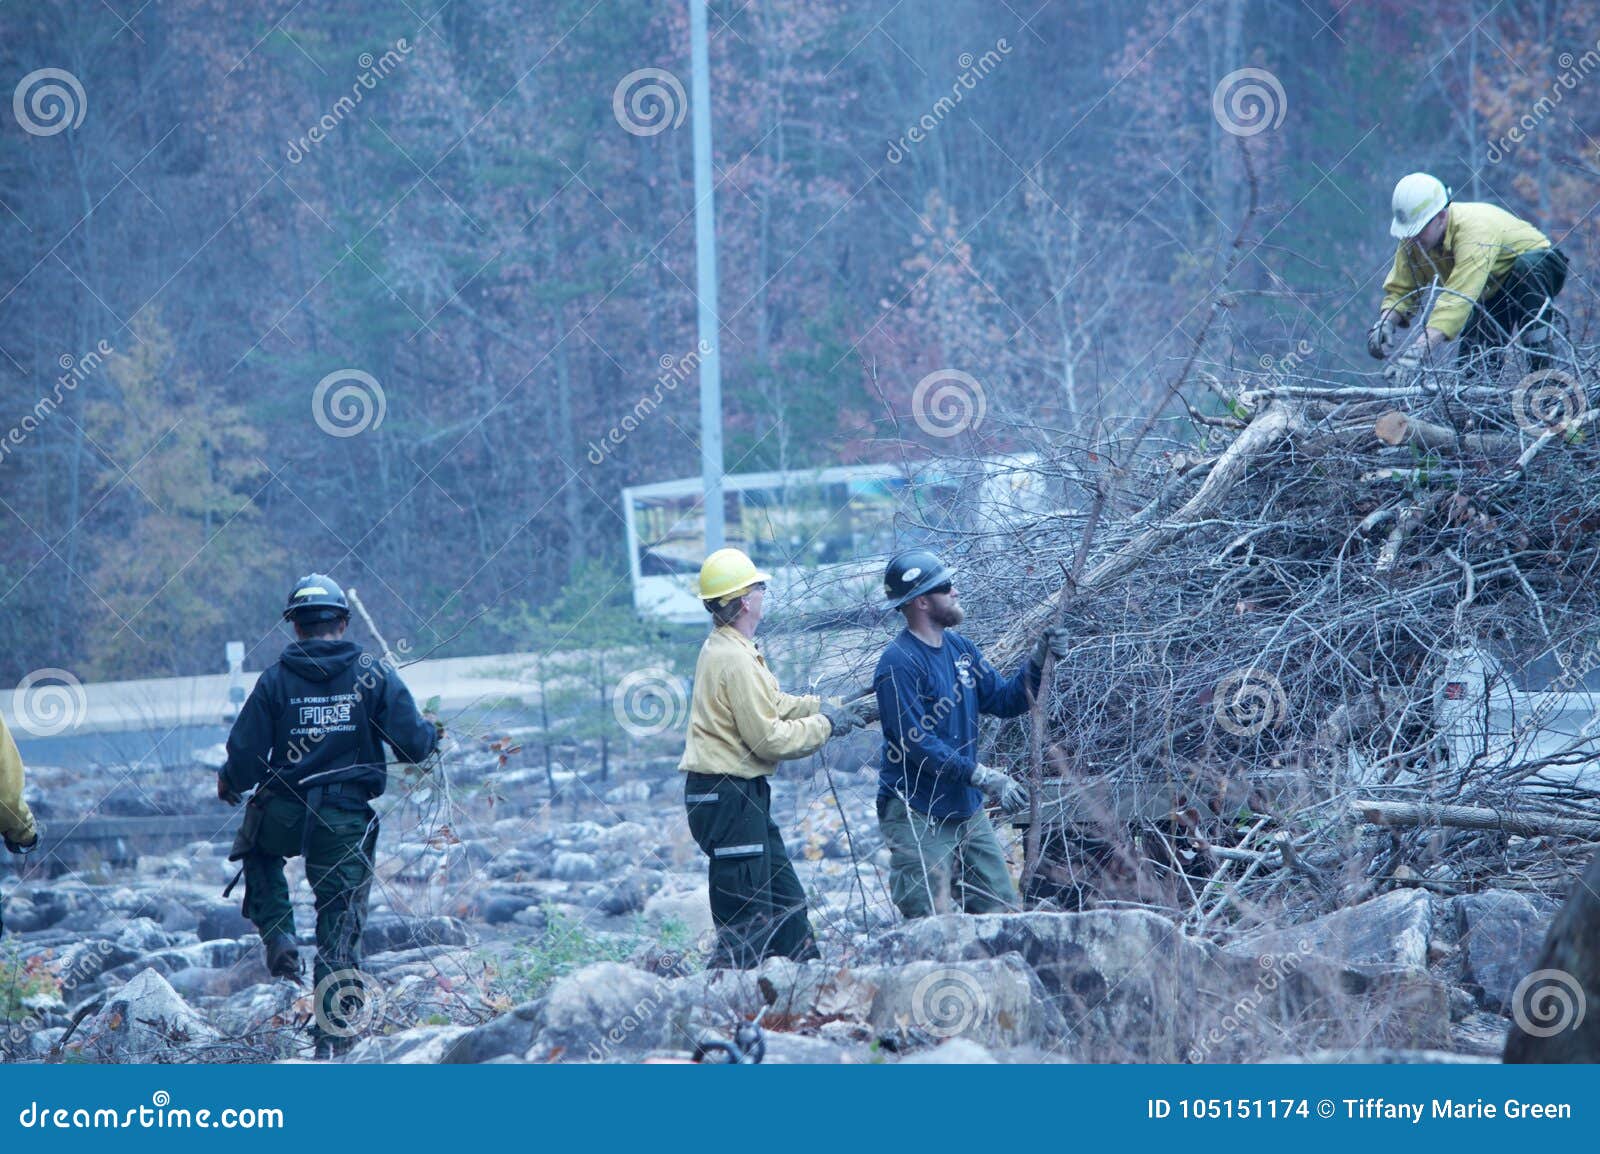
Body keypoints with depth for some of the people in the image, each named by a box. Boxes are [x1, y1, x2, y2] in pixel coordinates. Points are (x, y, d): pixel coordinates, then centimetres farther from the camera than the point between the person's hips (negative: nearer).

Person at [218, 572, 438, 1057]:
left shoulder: (275, 680, -3)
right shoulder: (375, 676, -2)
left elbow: (246, 760, -4)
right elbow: (413, 745, -5)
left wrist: (228, 782, 18)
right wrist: (432, 735, 18)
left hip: (282, 816, 0)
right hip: (347, 823, 0)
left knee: (258, 848, 35)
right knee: (341, 934, 8)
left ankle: (279, 939, 16)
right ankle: (333, 1041, 3)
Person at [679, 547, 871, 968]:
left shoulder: (723, 648, 12)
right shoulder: (736, 660, -20)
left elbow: (774, 704, 20)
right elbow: (769, 738, -19)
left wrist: (831, 706, 11)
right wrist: (826, 724, -7)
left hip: (743, 794, 11)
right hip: (727, 796, -11)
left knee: (785, 901, 17)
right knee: (746, 919, -8)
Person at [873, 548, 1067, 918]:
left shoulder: (959, 648, 10)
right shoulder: (899, 663, -17)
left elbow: (1005, 701, 14)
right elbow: (916, 745, -22)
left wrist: (1039, 660, -2)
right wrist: (985, 778, -23)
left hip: (967, 811, 8)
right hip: (917, 815, -8)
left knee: (1003, 912, 9)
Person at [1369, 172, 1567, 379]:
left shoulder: (1474, 231, -40)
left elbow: (1458, 299, -50)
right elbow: (1400, 290, -11)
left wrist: (1418, 351, -59)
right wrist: (1385, 322, -34)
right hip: (1495, 291, 6)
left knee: (1527, 265, -41)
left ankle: (1542, 360, -33)